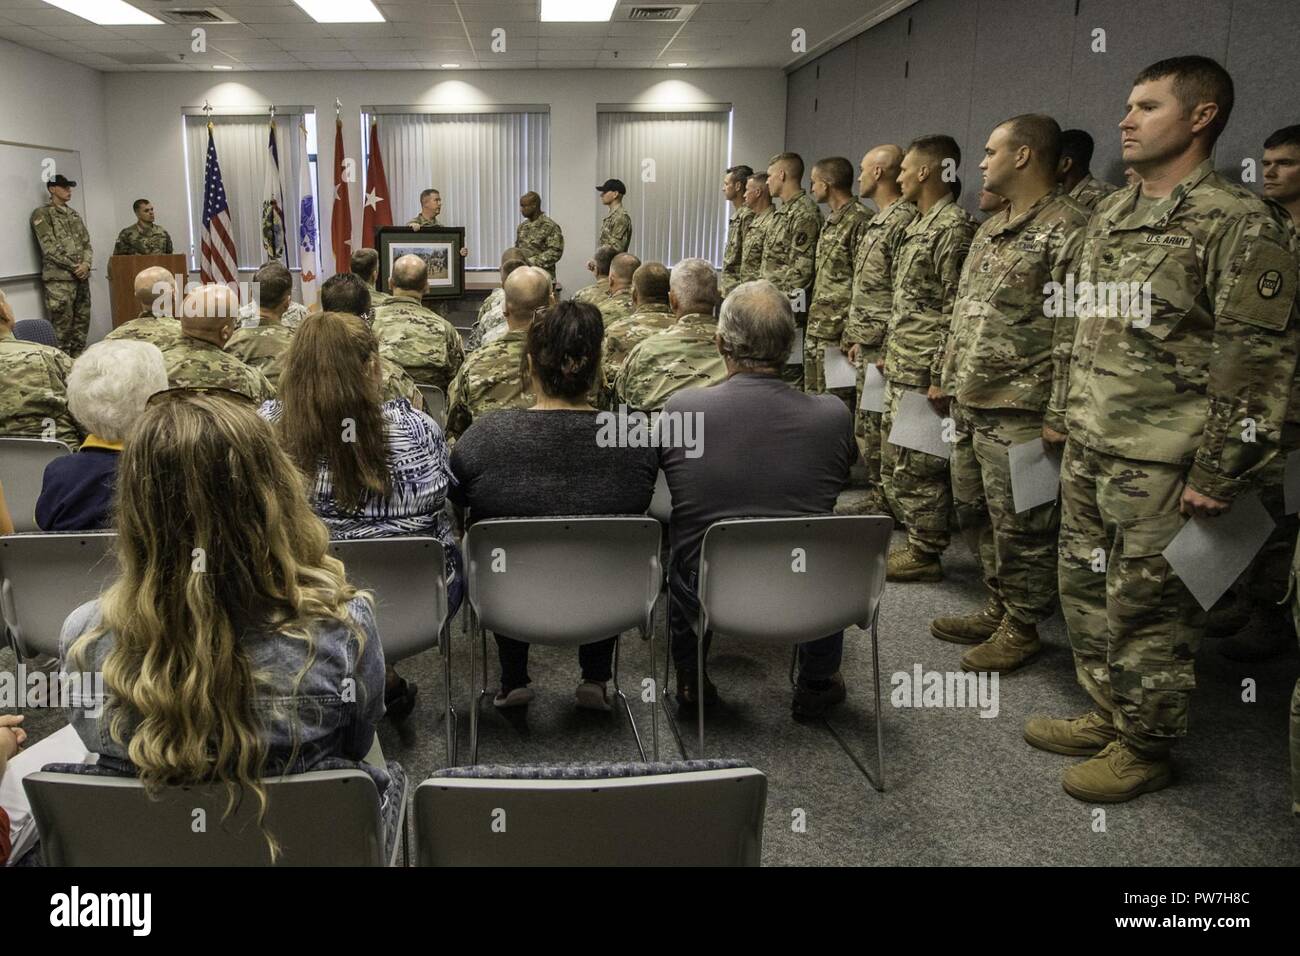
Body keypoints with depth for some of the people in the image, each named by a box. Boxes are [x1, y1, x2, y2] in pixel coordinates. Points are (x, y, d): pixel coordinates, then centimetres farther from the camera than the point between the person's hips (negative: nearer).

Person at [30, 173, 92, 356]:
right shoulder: (42, 214, -2)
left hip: (81, 277, 7)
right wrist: (74, 267, -13)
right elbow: (49, 248, -11)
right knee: (62, 326, -7)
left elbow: (86, 243, 15)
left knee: (82, 323, 7)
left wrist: (86, 264, -4)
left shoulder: (74, 214, 19)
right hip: (59, 279, -7)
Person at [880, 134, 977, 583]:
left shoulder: (954, 227, -14)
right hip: (900, 369, 10)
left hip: (923, 373, -10)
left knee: (918, 463, -2)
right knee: (894, 458, 16)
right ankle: (915, 541, 27)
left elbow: (957, 310, -18)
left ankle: (926, 554, 11)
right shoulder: (918, 225, 16)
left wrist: (939, 376, -20)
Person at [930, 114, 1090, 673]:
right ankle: (997, 609, 31)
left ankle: (1022, 628, 16)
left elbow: (1074, 329, -17)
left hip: (1020, 411, -9)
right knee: (975, 513, 17)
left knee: (1019, 525, 1)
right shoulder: (990, 229, 16)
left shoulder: (1068, 228, -13)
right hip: (970, 403, 9)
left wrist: (1059, 414, -19)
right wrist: (947, 379, 20)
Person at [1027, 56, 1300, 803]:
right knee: (1085, 588, 16)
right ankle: (1108, 714, 33)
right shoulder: (1110, 216, 11)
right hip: (1089, 448, 8)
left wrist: (1217, 473, -17)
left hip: (1161, 462, -8)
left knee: (1148, 605, 3)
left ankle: (1146, 747, 21)